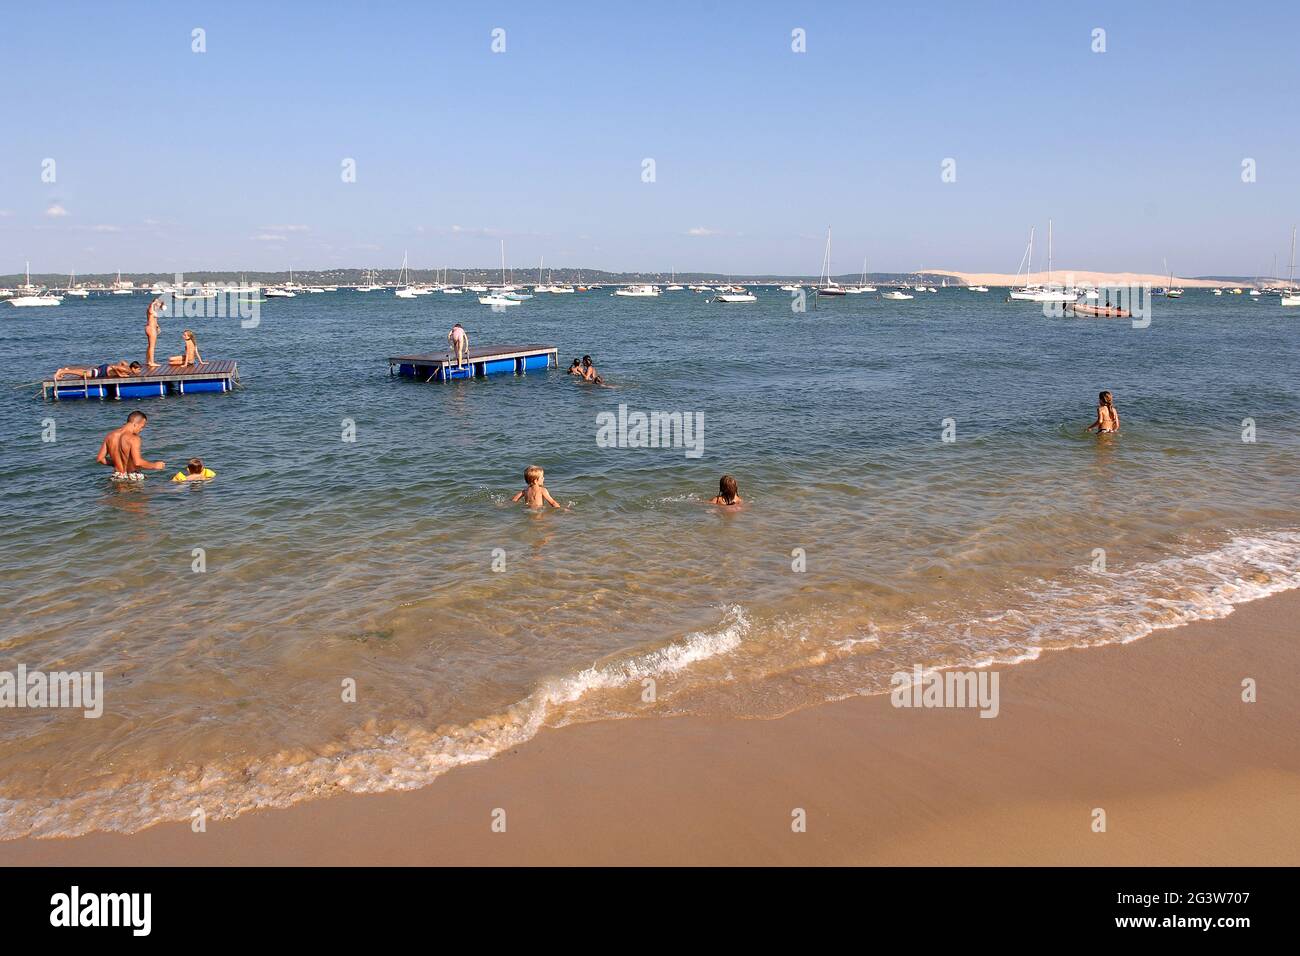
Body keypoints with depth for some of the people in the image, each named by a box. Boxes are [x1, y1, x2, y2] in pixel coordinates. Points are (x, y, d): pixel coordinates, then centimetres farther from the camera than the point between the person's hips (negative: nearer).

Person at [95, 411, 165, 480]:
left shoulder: (110, 436, 6)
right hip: (133, 478, -7)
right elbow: (138, 462, -24)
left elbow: (100, 458, 11)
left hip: (116, 478, 7)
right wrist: (155, 465, -9)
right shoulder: (133, 438, -14)